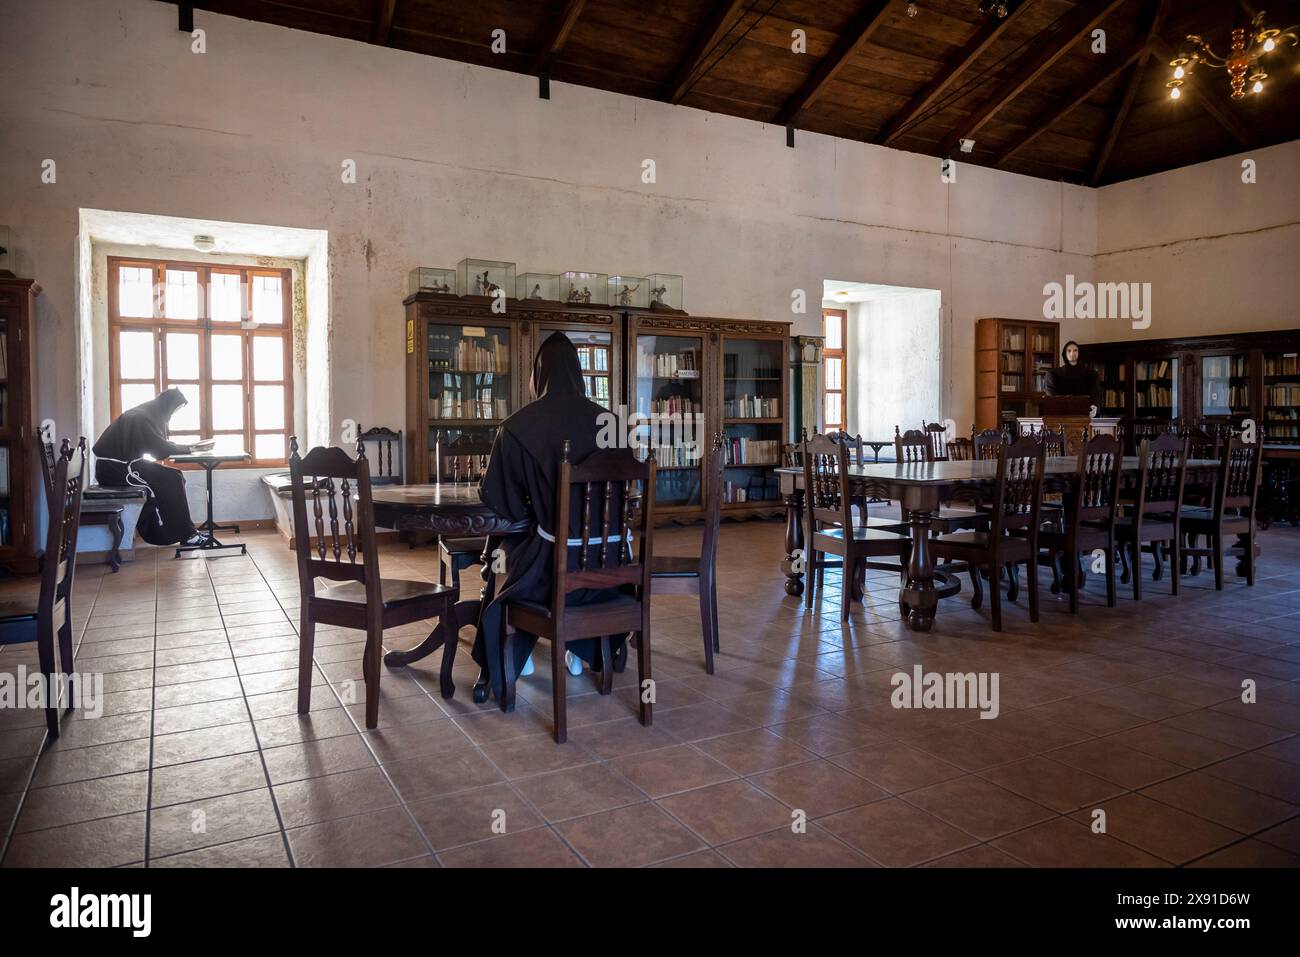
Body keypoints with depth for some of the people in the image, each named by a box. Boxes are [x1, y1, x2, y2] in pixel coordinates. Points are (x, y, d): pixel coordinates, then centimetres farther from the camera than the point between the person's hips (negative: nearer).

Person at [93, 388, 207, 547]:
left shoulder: (150, 414, 12)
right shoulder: (143, 417, -17)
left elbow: (157, 446, 14)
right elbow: (160, 449, -23)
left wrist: (183, 447, 0)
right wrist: (187, 448, -11)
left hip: (123, 464, 9)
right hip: (115, 468, -9)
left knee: (174, 478, 5)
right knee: (172, 480, -14)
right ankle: (187, 534, -9)